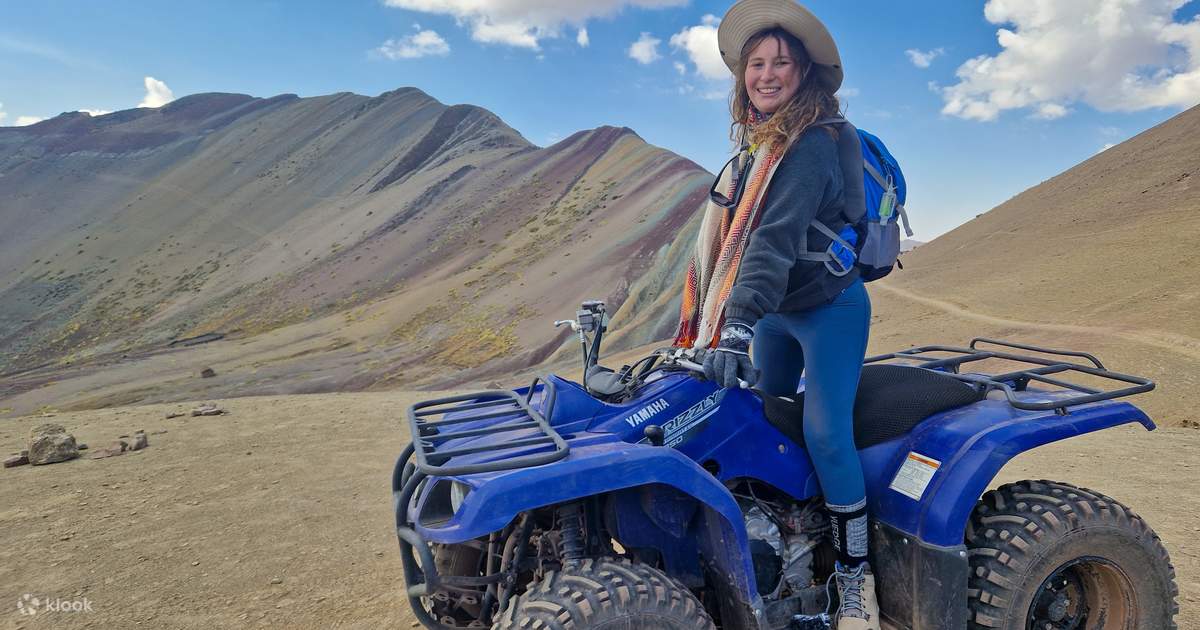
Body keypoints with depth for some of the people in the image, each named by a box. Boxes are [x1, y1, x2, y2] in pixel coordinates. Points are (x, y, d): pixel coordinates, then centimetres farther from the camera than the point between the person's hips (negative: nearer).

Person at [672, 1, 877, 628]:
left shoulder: (810, 146, -21)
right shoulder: (756, 142, 6)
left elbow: (776, 238, -34)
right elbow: (735, 234, 12)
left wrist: (737, 328, -43)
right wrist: (715, 317, 13)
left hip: (829, 311, -8)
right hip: (772, 314, 8)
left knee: (825, 435, -17)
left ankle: (855, 578, 3)